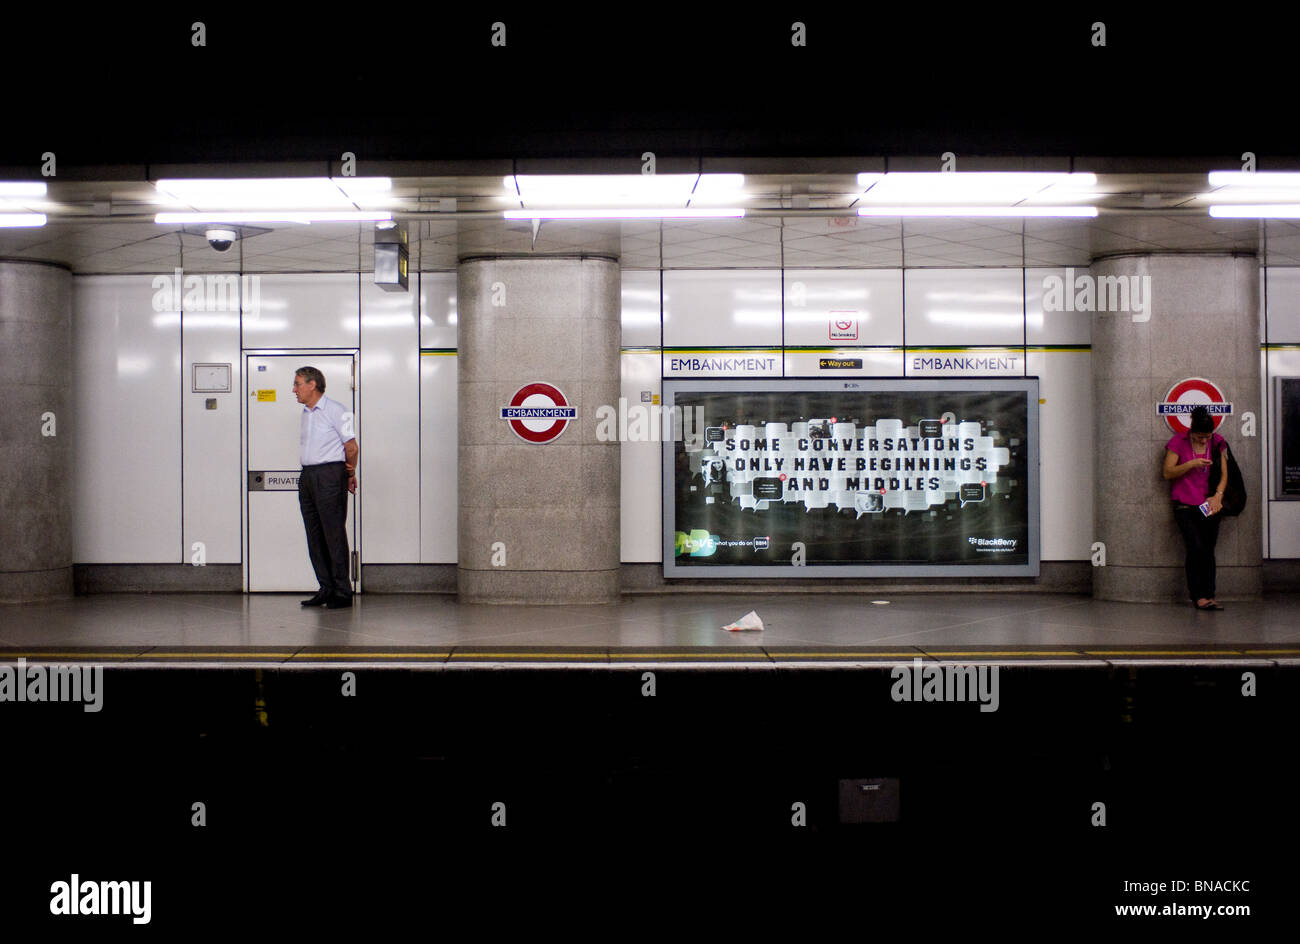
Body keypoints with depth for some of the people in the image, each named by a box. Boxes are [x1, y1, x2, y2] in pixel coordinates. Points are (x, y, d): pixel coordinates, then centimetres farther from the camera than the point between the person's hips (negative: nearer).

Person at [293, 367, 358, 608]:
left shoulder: (335, 411, -7)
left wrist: (349, 475, 4)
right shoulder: (306, 413, 17)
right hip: (308, 477, 8)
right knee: (315, 536, 8)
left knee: (334, 534, -7)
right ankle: (326, 589, 13)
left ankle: (342, 592, -3)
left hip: (329, 476, -8)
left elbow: (352, 447, -6)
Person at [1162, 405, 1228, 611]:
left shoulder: (1217, 442, 7)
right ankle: (1198, 595, -9)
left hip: (1209, 506, 3)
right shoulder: (1178, 442, -3)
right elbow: (1168, 472, -5)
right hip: (1185, 506, -3)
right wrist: (1191, 464, -18)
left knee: (1208, 550, 1)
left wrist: (1218, 496, -6)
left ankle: (1208, 595, 4)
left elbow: (1223, 474, 10)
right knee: (1196, 548, -14)